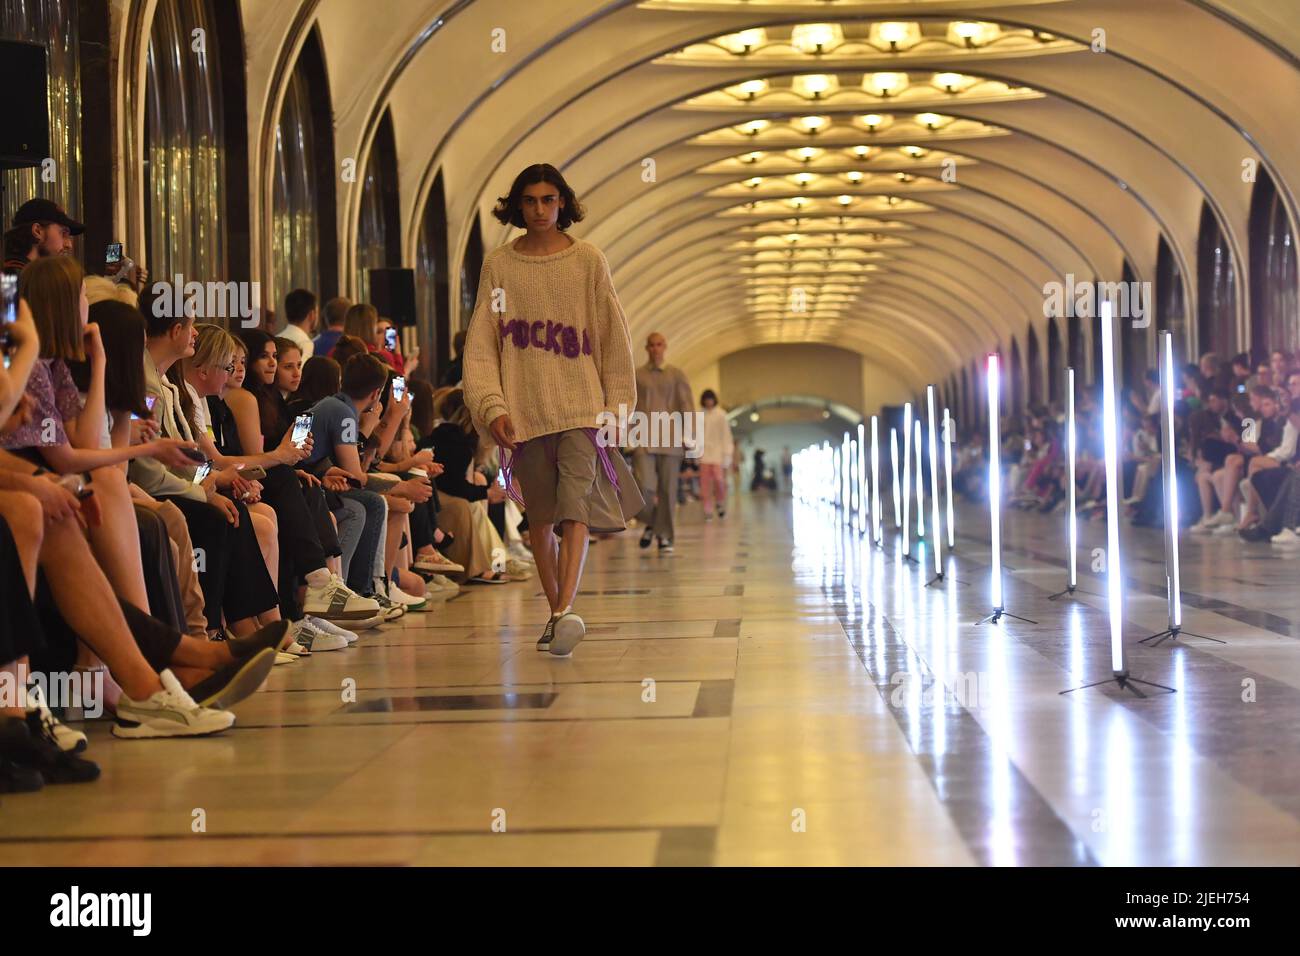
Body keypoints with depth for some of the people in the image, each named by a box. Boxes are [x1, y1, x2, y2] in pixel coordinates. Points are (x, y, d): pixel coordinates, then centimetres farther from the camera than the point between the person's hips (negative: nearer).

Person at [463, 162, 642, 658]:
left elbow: (613, 339, 8)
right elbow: (481, 343, 4)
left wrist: (617, 406, 6)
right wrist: (492, 406, -7)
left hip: (581, 405, -2)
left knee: (575, 508, -16)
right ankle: (555, 612, 17)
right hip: (524, 410, 2)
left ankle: (565, 613, -25)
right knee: (541, 517, 7)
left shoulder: (588, 261, 5)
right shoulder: (498, 264, 6)